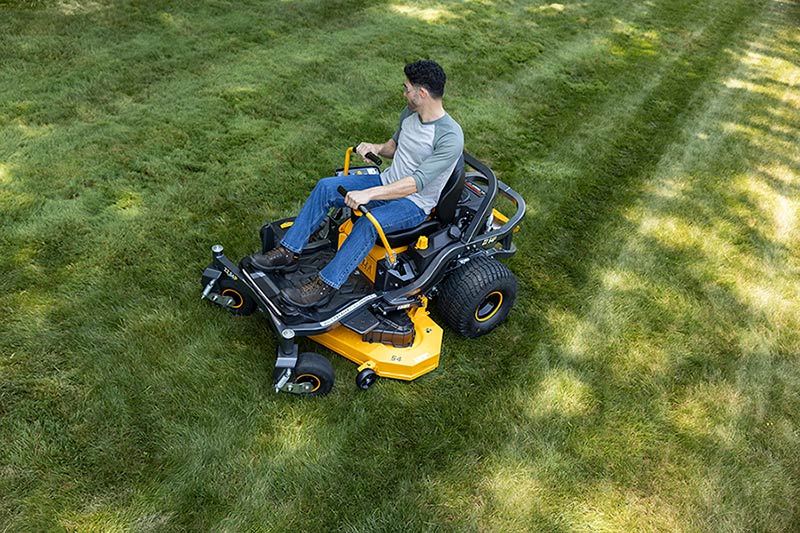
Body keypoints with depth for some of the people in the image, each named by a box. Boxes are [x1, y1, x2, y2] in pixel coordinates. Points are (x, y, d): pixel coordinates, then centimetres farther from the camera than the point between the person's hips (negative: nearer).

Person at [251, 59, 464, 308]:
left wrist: (368, 194, -38)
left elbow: (416, 183, -31)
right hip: (387, 182, 8)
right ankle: (288, 252, -7)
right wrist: (377, 148, -3)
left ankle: (324, 287, -28)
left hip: (414, 204, -8)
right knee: (325, 187, -11)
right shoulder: (410, 112, 2)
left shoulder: (450, 138, -23)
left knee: (369, 222, -36)